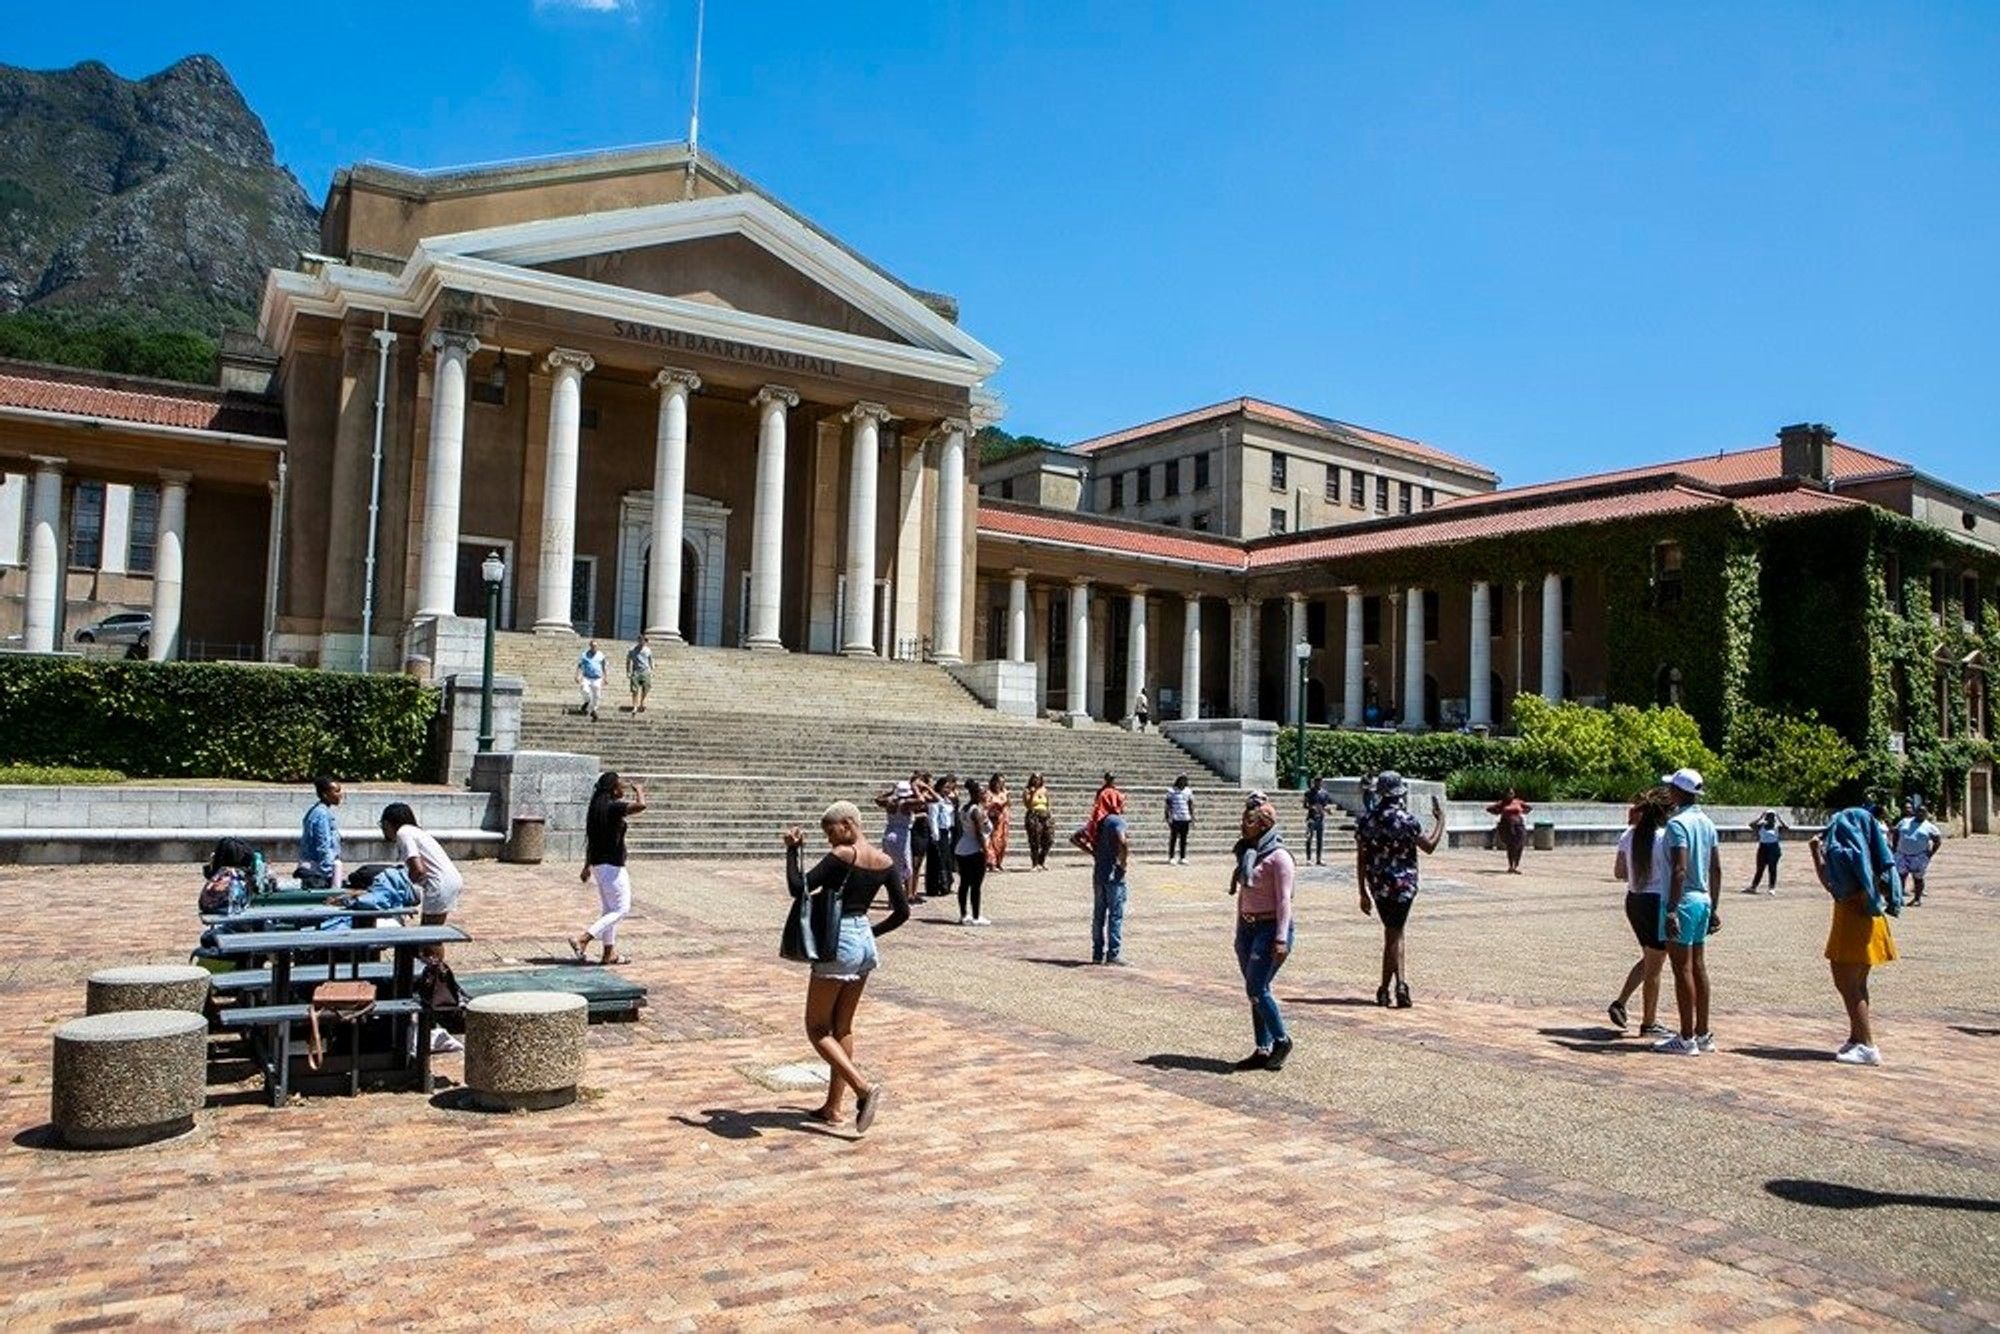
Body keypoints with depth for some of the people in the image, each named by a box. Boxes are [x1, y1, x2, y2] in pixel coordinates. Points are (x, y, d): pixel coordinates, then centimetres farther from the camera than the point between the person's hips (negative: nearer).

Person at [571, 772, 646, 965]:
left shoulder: (597, 808, 9)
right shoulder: (614, 807, -17)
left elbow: (591, 840, 16)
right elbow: (641, 806, -32)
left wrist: (587, 866, 23)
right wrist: (639, 790, -11)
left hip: (598, 864, 9)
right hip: (612, 866, -9)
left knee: (609, 910, 17)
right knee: (621, 908, -2)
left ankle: (610, 952, 22)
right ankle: (582, 939, -9)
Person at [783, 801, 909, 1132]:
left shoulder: (843, 855, -15)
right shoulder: (886, 862, 4)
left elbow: (799, 888, -20)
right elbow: (902, 912, 7)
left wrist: (793, 849, -10)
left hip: (838, 944, -7)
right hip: (865, 944, 8)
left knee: (817, 1028, 4)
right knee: (842, 1028, 16)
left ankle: (864, 1087, -12)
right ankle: (833, 1106, 21)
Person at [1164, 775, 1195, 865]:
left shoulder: (1188, 791, 12)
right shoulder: (1171, 791, 0)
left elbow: (1191, 805, 15)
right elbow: (1168, 805, -1)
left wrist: (1192, 818, 10)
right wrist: (1168, 817, -9)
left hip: (1186, 818, 4)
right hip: (1175, 819, -4)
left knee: (1183, 839, 5)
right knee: (1173, 838, -3)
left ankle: (1182, 858, 10)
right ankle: (1171, 858, 1)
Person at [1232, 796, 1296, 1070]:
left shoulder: (1278, 856, -12)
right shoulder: (1249, 853, 13)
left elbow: (1284, 899, -16)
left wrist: (1281, 939, -20)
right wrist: (1239, 931, 20)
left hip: (1270, 927, -8)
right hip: (1248, 927, 8)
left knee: (1257, 990, -11)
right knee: (1253, 991, 8)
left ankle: (1282, 1041, 7)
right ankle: (1262, 1050, 15)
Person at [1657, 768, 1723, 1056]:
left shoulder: (1678, 822, -16)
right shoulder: (1707, 822, 11)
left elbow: (1680, 870, -22)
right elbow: (1716, 870, 14)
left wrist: (1671, 910, -22)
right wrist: (1713, 908, 20)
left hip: (1683, 902, -8)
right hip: (1703, 900, 9)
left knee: (1683, 970, -4)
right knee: (1698, 967, 13)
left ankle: (1686, 1039, 0)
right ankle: (1703, 1034, 19)